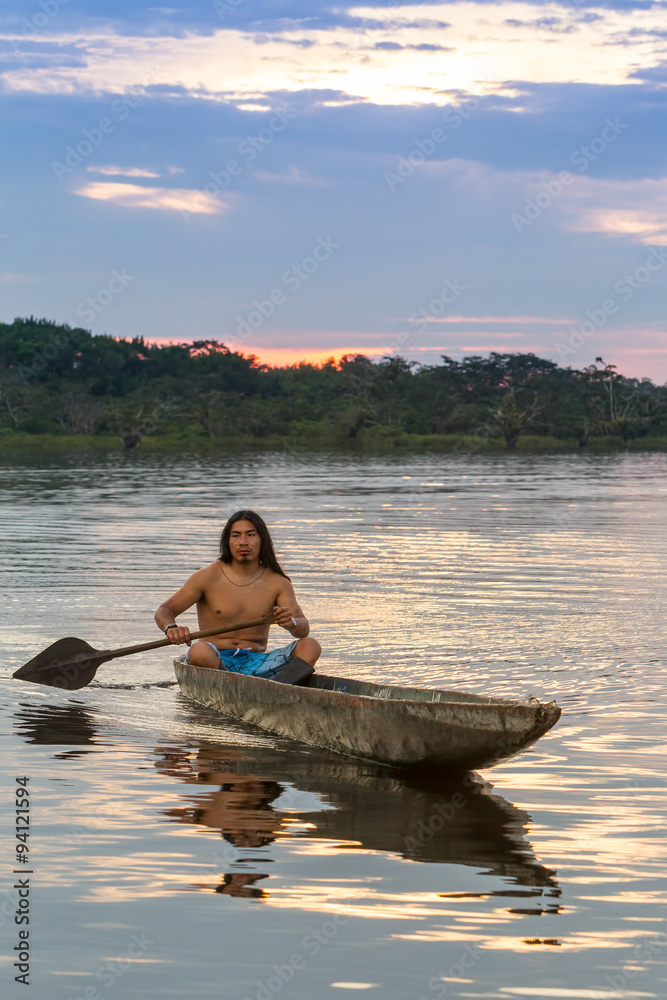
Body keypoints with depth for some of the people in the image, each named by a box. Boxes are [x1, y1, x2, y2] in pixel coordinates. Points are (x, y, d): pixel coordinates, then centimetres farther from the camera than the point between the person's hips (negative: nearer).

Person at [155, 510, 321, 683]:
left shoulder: (277, 583, 5)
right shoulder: (208, 577, 0)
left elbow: (304, 629, -4)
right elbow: (163, 611, -1)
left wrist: (291, 623, -30)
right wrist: (171, 627, -26)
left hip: (256, 663, 3)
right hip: (215, 663, -3)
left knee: (310, 646, -21)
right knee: (200, 651, -36)